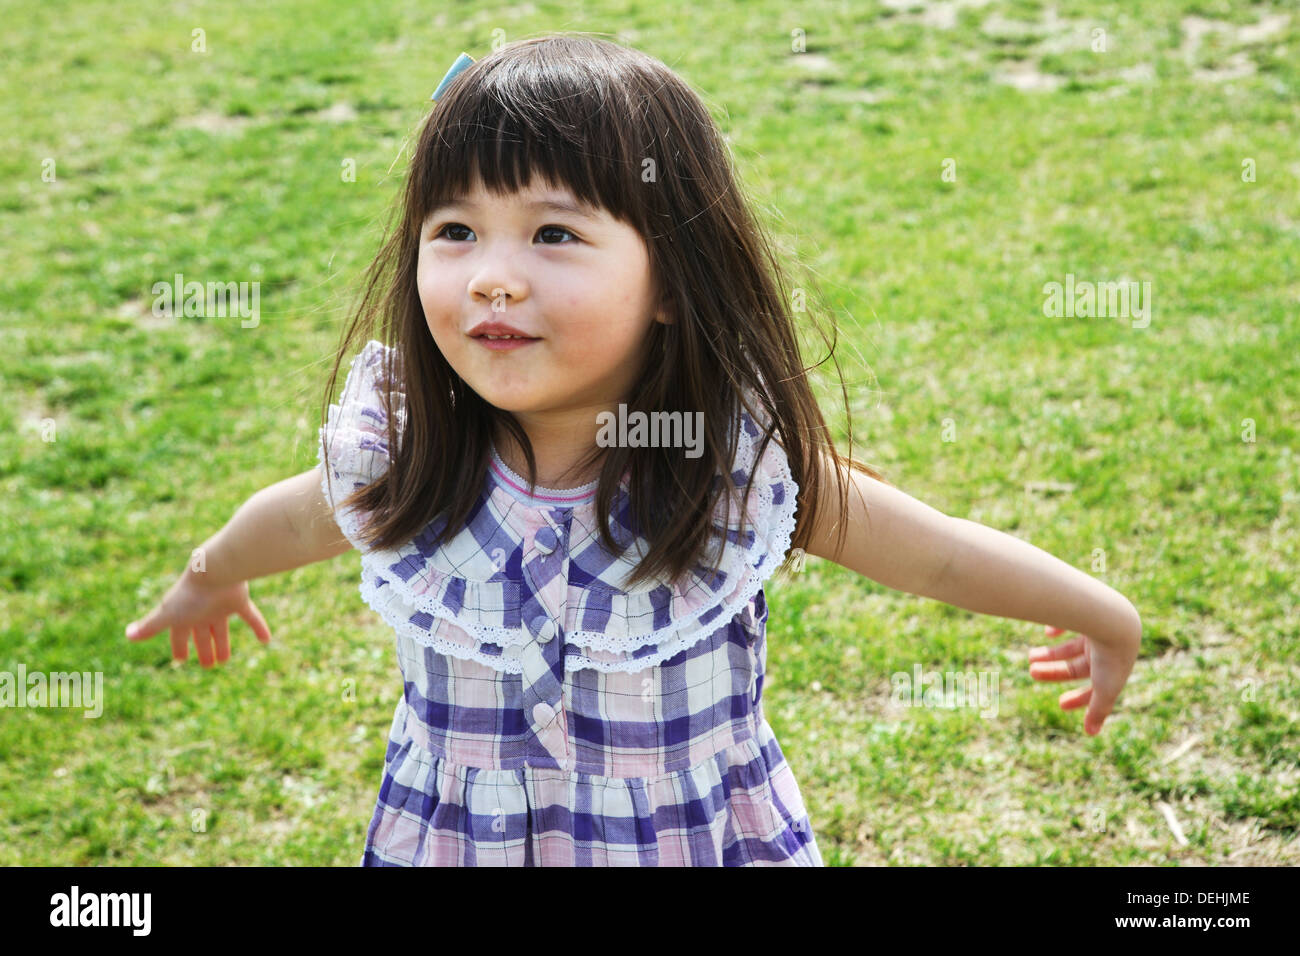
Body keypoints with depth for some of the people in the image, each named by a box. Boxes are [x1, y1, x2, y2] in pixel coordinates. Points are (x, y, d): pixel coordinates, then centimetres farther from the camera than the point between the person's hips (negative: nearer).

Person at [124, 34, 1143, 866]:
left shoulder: (746, 462, -23)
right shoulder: (395, 454, -17)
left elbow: (941, 553, -8)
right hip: (452, 837, 2)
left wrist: (1107, 618, 7)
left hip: (703, 838, -1)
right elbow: (300, 517, 7)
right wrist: (210, 577, 28)